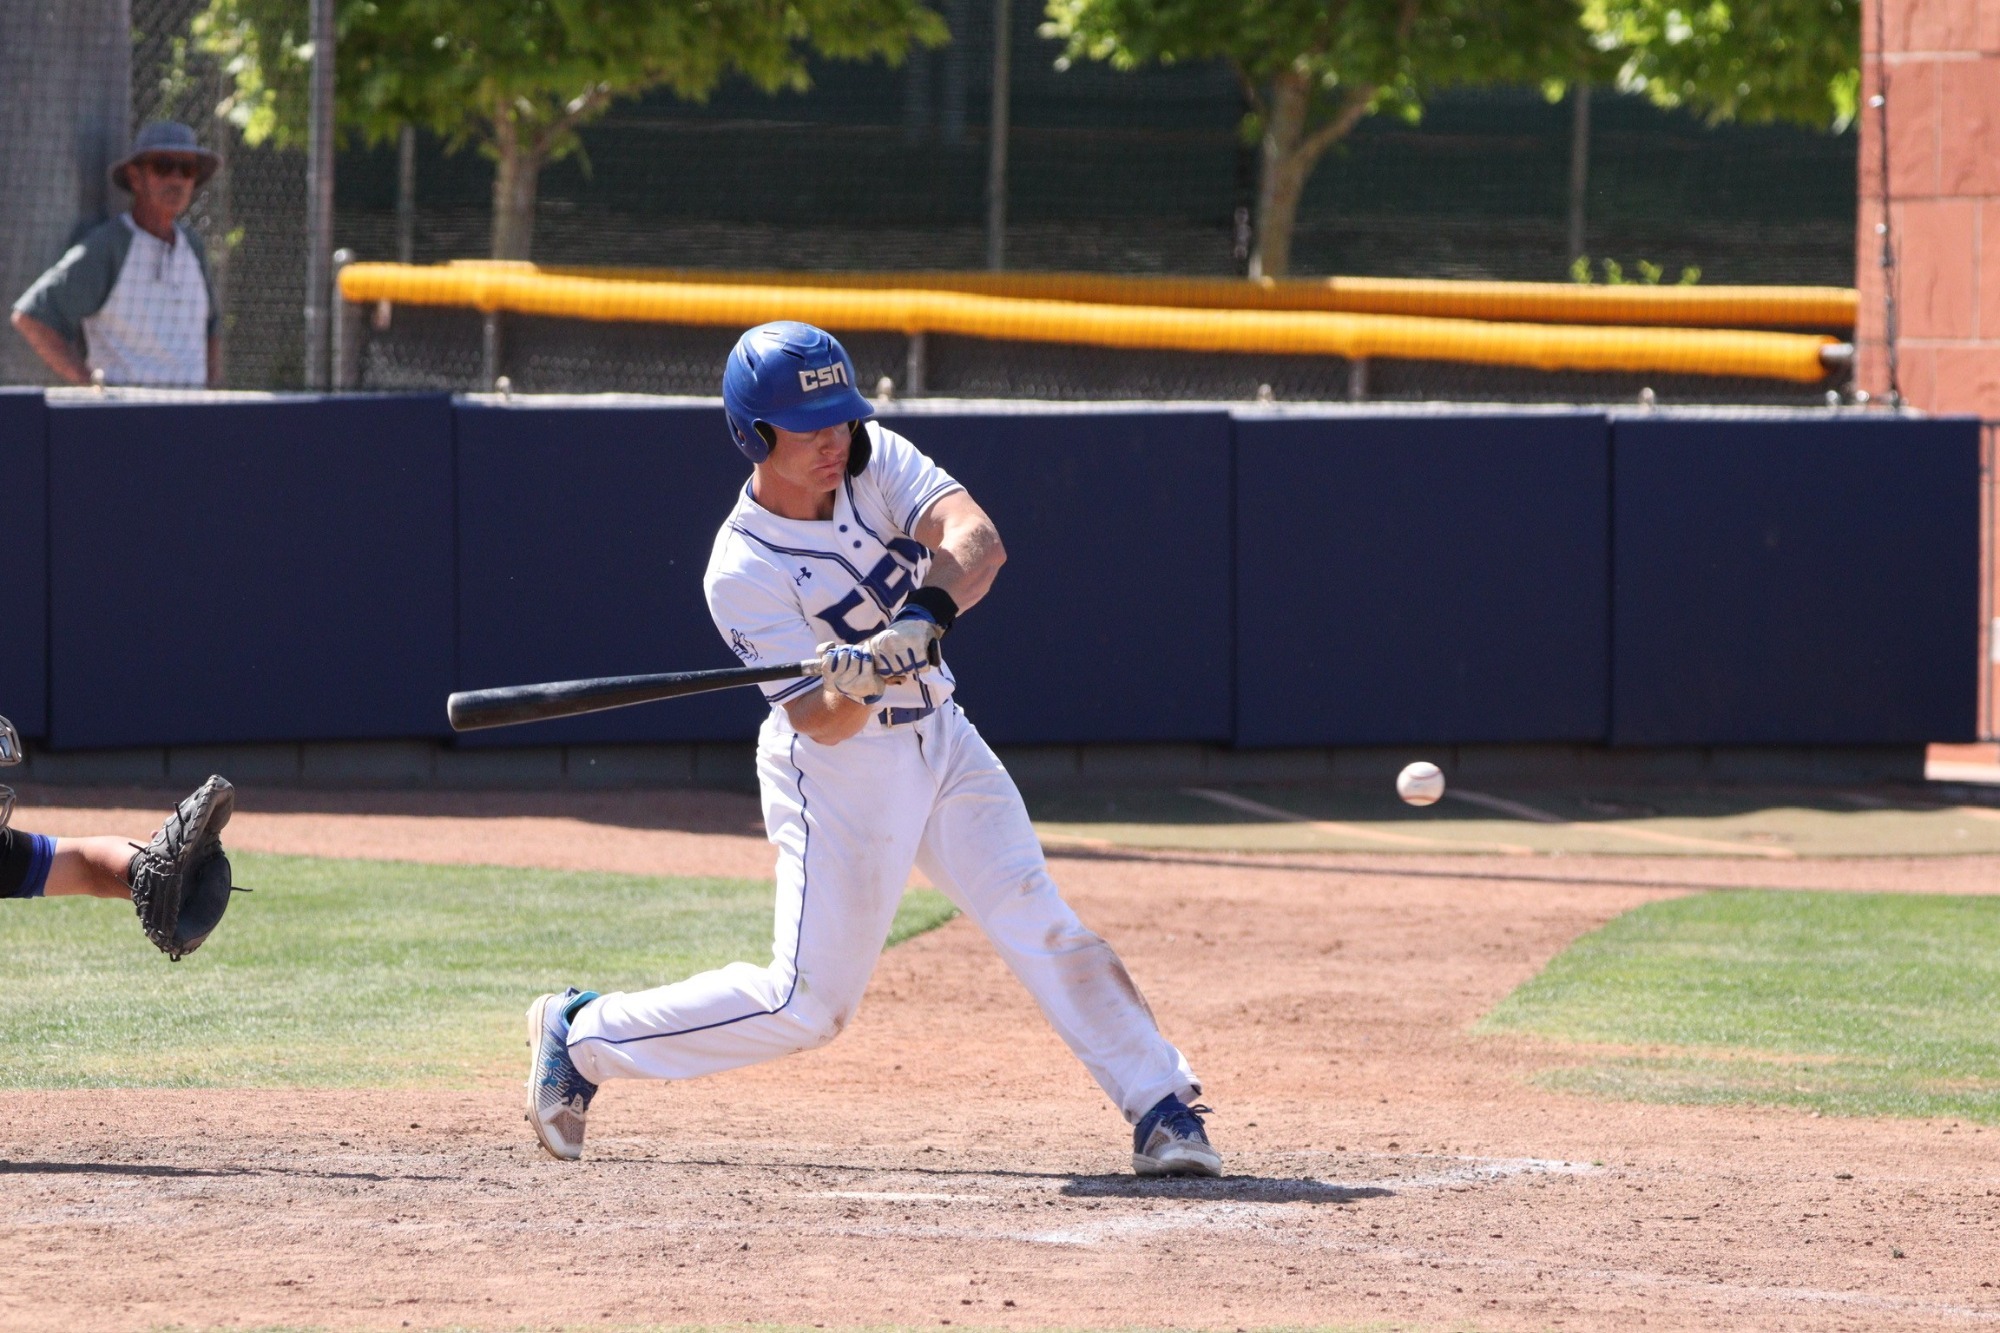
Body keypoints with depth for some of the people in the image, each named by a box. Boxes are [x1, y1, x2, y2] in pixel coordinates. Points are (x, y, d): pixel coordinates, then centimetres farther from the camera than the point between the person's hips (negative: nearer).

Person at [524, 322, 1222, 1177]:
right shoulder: (742, 574, -21)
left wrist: (925, 615, -42)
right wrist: (856, 682, -46)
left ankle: (1162, 1107, -1)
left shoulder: (876, 462, -7)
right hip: (836, 779, -5)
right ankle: (582, 1035, 11)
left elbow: (978, 542, -23)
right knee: (806, 1003, -5)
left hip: (940, 744, 5)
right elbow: (825, 723, -24)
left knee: (1039, 926, -7)